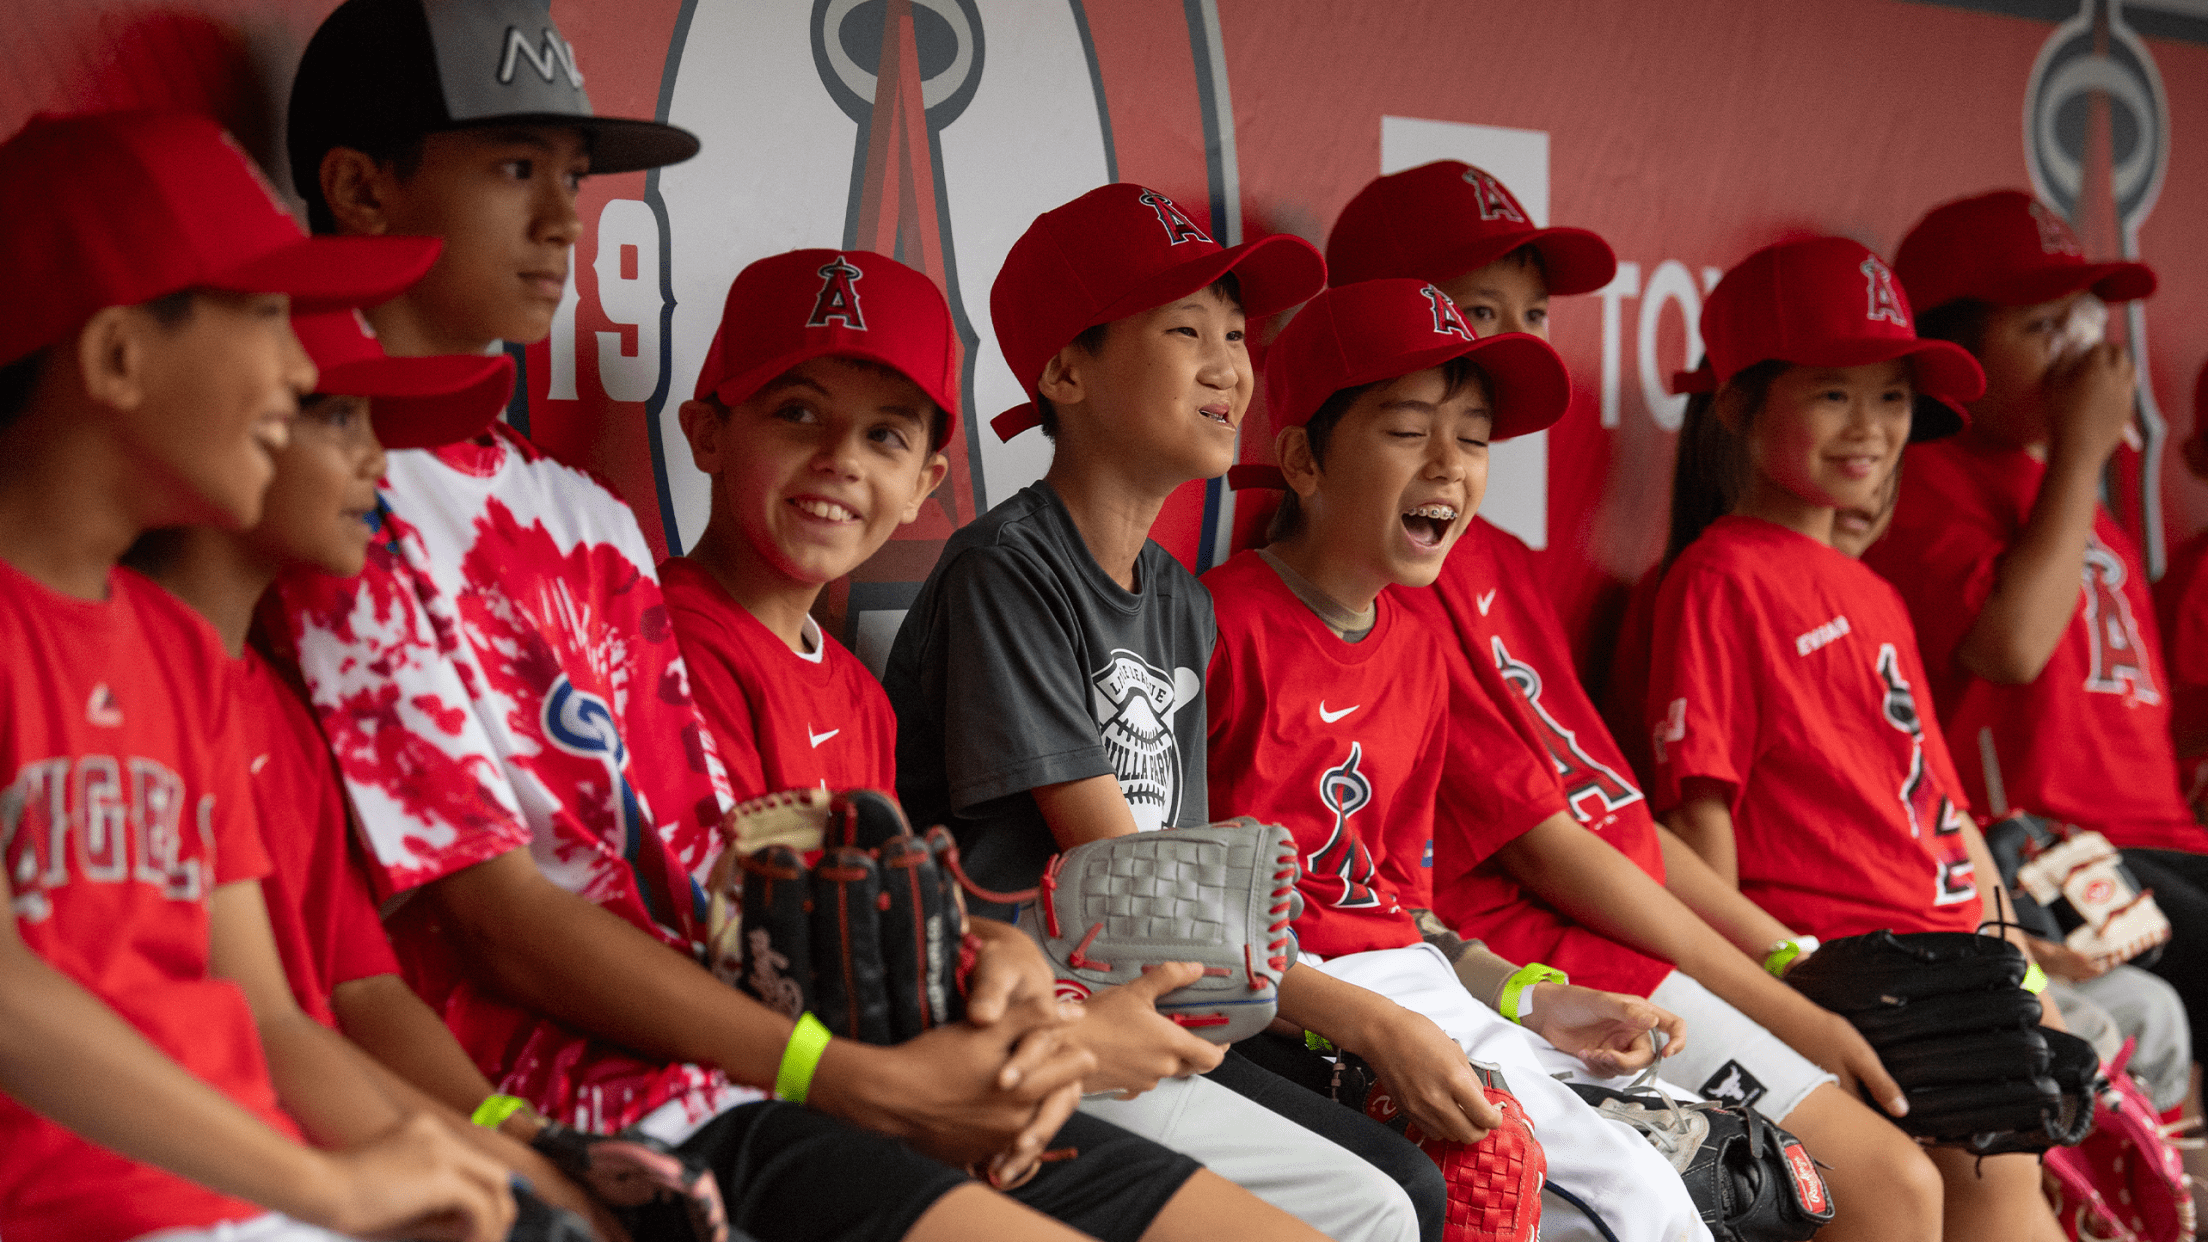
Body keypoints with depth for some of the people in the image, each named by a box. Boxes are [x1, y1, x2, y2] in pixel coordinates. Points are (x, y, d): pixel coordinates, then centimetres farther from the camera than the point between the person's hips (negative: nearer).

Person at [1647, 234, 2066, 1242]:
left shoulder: (1871, 595, 22)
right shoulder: (1721, 579, -6)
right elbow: (1698, 805, -11)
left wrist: (2013, 960, 14)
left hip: (1946, 952, 9)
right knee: (1989, 1159, -20)